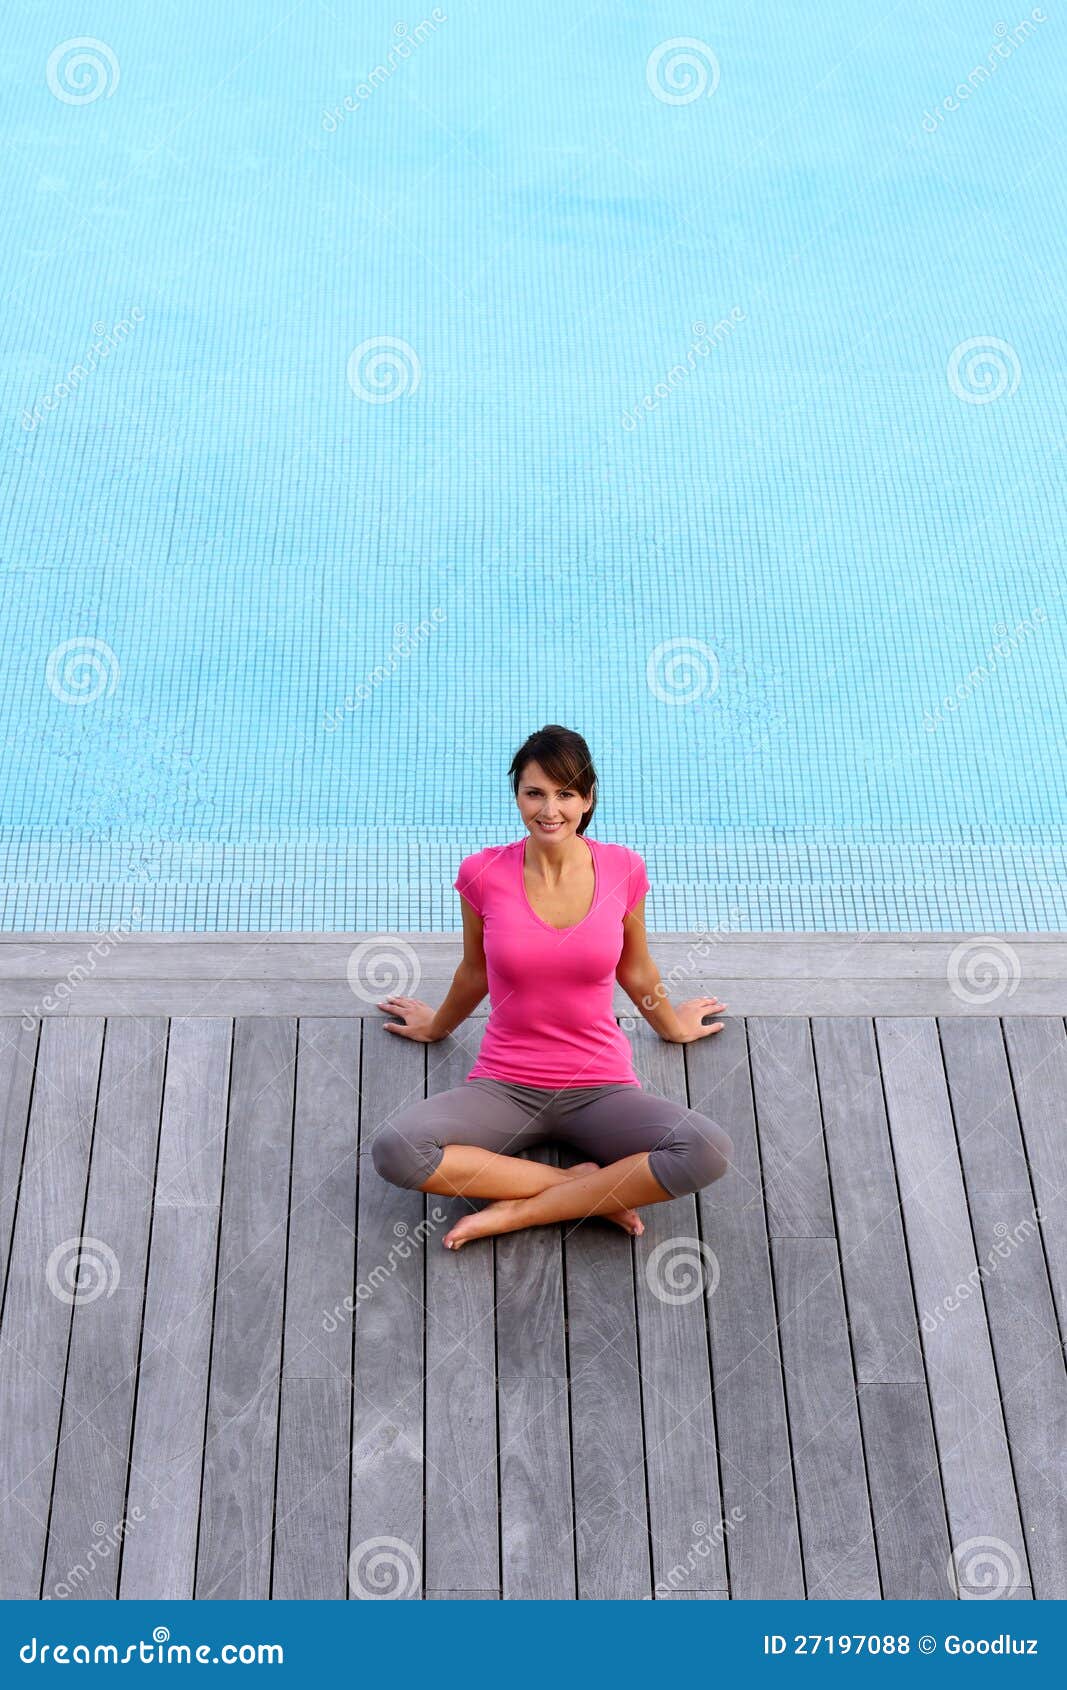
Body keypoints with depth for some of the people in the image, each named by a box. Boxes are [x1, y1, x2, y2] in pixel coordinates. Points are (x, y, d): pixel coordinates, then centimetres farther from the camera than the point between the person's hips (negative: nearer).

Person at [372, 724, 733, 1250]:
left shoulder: (623, 869, -5)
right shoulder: (483, 873, -7)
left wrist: (673, 1027, 29)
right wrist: (436, 1027, 29)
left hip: (599, 1088, 1)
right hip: (504, 1087, 0)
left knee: (708, 1150, -29)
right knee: (393, 1149, -29)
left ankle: (514, 1213, -16)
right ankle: (586, 1188, -15)